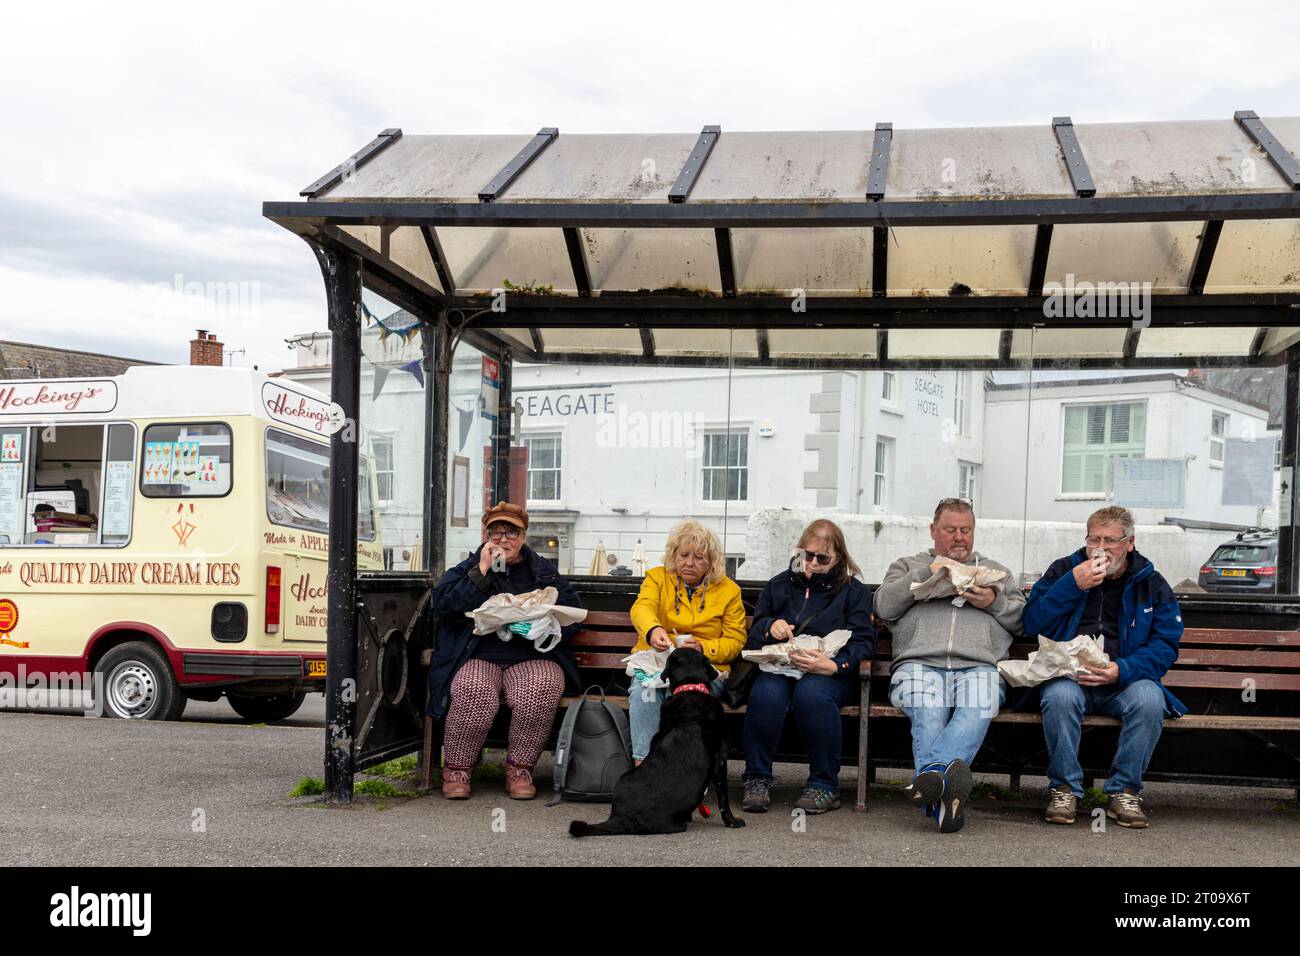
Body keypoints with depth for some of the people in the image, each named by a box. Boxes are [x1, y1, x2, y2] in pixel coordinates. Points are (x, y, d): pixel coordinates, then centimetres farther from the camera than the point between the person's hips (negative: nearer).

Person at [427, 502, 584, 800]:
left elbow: (573, 610, 11)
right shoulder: (467, 569, 16)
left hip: (532, 657, 1)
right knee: (474, 693, -35)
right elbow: (444, 606, -2)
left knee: (541, 691, -33)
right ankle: (457, 769, -13)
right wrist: (482, 572, -6)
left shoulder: (545, 572, 19)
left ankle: (520, 767, -14)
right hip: (478, 657, -1)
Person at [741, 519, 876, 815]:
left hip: (831, 674, -2)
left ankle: (824, 784, -24)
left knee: (811, 693, -38)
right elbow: (753, 634, 20)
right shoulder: (779, 585, 21)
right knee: (766, 693, -34)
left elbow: (863, 642, -2)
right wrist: (770, 627, -5)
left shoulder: (854, 591, 12)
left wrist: (834, 665, -22)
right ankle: (757, 778, -19)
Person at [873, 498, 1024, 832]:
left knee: (979, 709, -37)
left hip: (979, 666, 1)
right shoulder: (909, 566, 29)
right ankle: (945, 789, -52)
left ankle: (931, 772, -55)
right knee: (927, 713, -36)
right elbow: (884, 606, 10)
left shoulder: (996, 571, 33)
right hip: (919, 664, 0)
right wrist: (926, 574, 3)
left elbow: (1022, 619, 23)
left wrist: (994, 602, 3)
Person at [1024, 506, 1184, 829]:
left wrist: (1123, 670, -16)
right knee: (1061, 696, -35)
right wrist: (1073, 585, -11)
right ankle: (1064, 788, -17)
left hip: (1124, 680, 1)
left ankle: (1124, 791, -15)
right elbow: (1032, 624, 0)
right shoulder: (1063, 570, 10)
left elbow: (1164, 646, 3)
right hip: (1067, 675, 0)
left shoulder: (1151, 584, 10)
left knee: (1149, 700, -33)